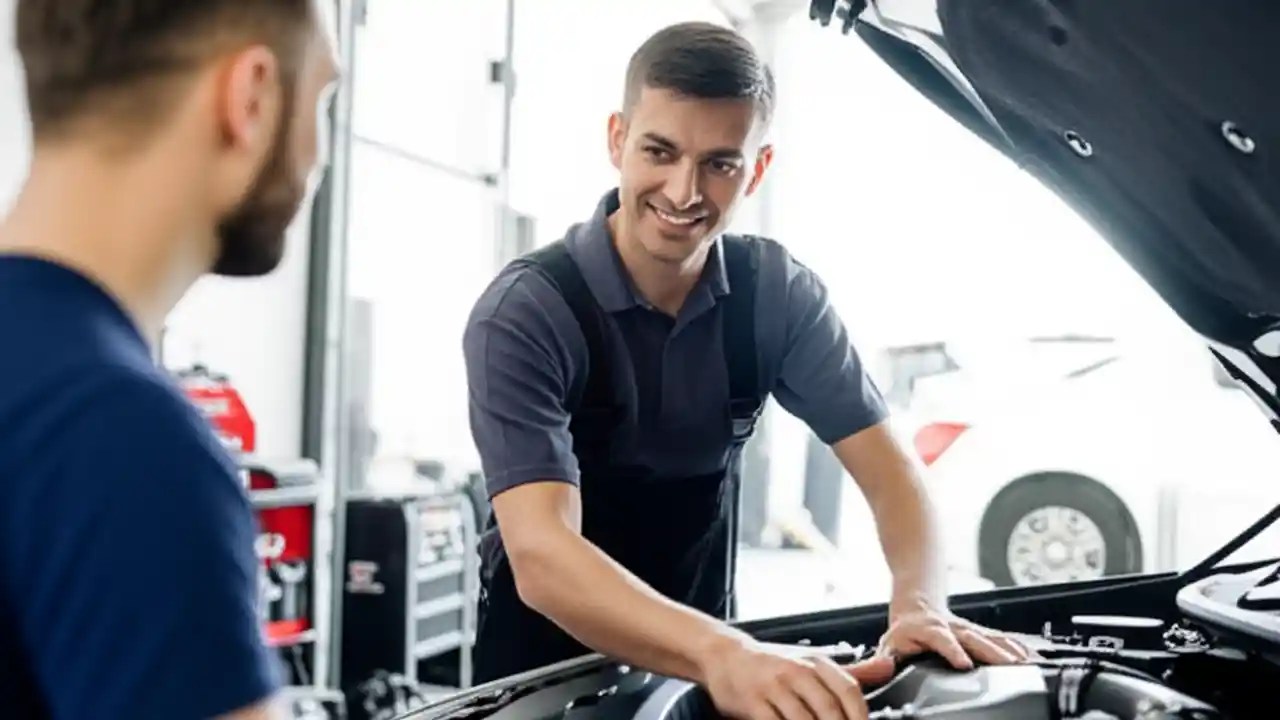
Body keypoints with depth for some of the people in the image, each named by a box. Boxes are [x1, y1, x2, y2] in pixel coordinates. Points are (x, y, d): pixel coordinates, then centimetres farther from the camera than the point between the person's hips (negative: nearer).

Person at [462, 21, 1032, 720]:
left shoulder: (780, 294, -7)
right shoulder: (524, 313, -21)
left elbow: (891, 471, -9)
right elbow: (540, 556, -32)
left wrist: (919, 609, -28)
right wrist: (722, 654, -46)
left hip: (700, 648, 3)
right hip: (544, 663, -3)